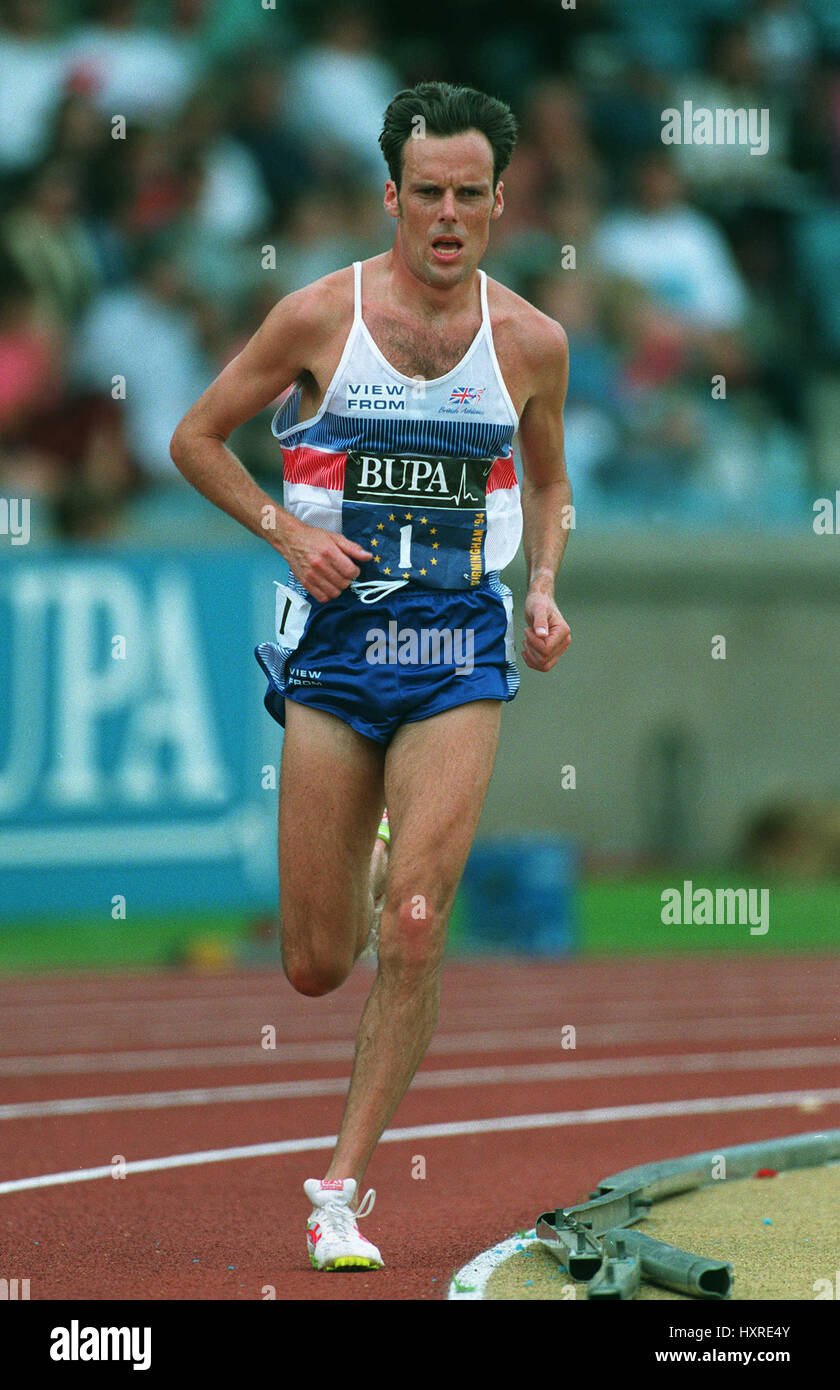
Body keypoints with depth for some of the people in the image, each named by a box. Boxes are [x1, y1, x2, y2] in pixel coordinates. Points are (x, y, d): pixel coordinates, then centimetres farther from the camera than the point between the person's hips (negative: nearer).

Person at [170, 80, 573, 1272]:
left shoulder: (531, 343, 2)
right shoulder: (321, 316, -4)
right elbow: (196, 437, 6)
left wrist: (543, 589, 2)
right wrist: (285, 530, -9)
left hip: (460, 650, 0)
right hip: (338, 640, 0)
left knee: (413, 932, -14)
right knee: (317, 967, 2)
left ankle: (343, 1188, -3)